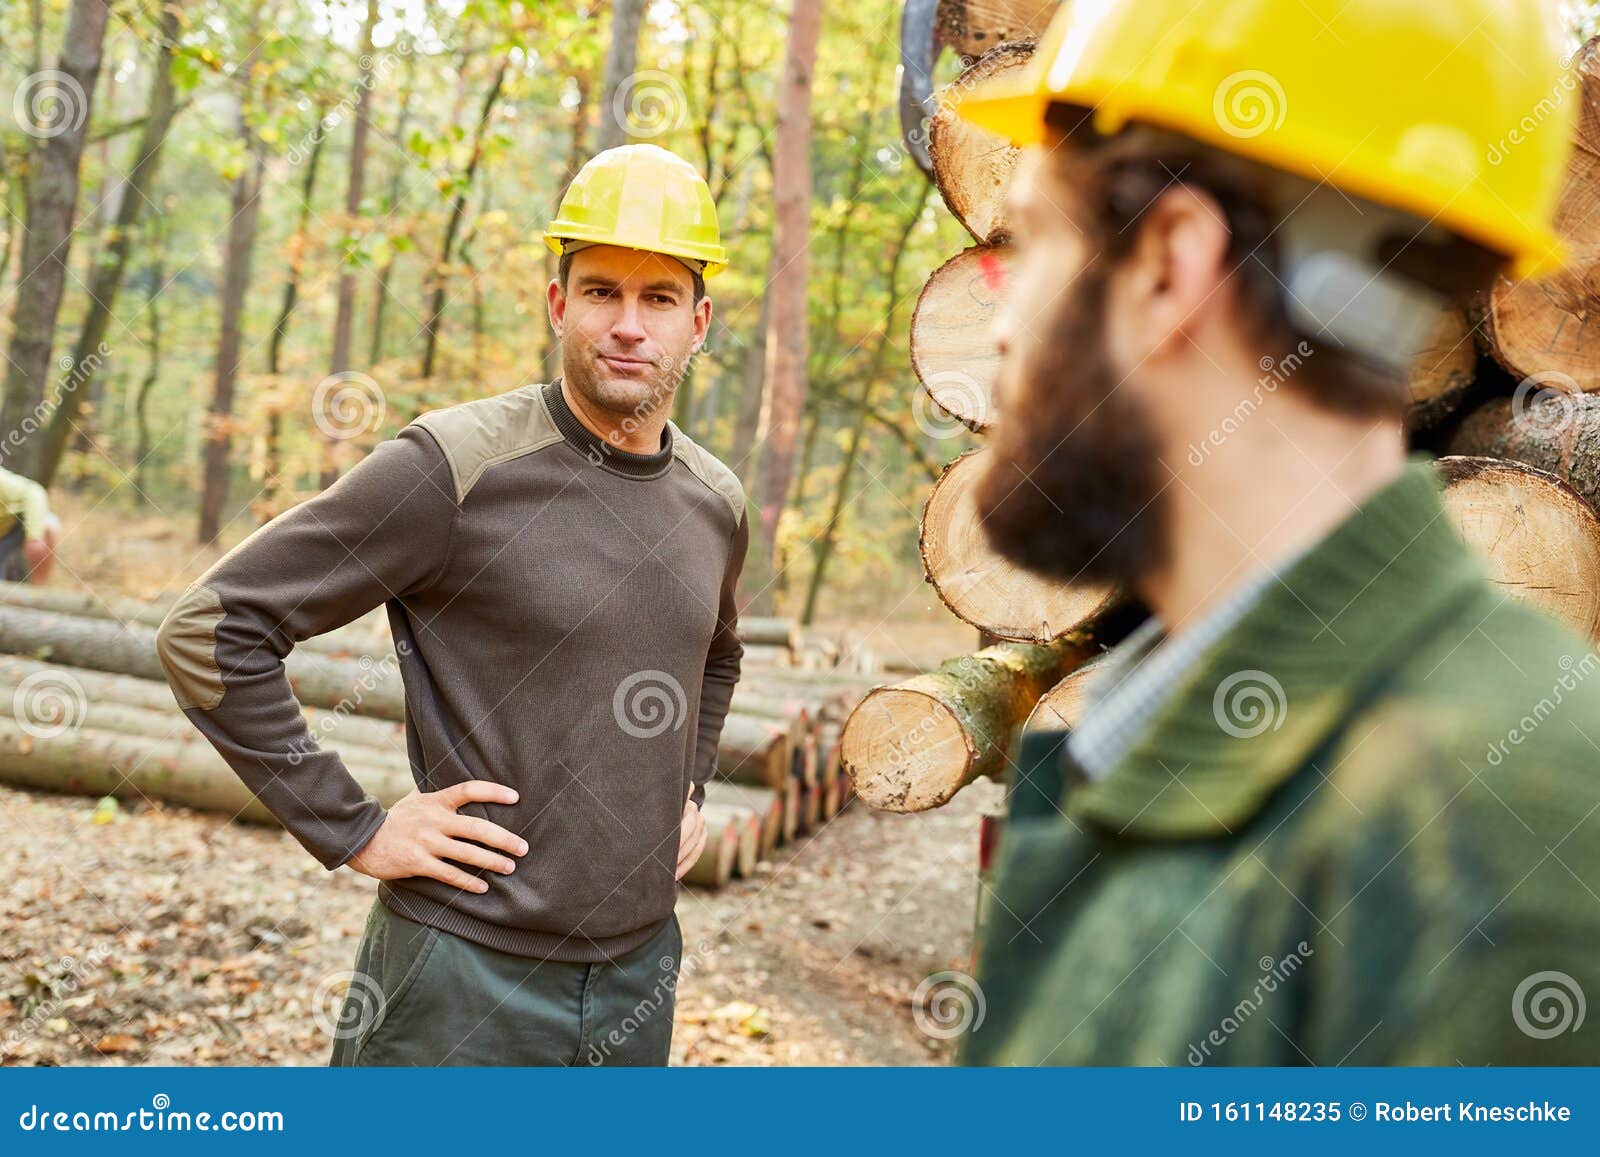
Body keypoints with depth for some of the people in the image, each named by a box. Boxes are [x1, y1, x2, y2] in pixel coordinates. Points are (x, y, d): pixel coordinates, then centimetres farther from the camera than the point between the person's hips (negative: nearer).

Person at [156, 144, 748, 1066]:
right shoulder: (456, 468, -15)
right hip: (470, 973, -6)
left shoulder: (716, 503, 5)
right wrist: (351, 828, -15)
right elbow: (211, 630, -15)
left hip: (640, 965, 6)